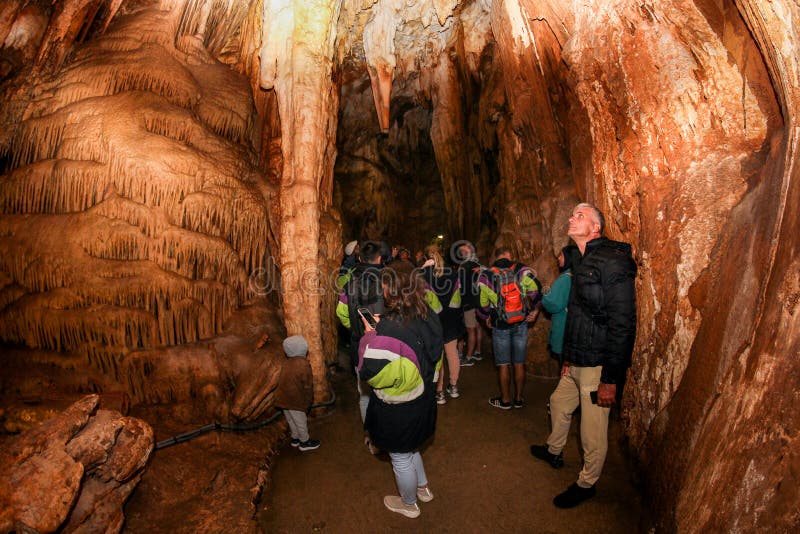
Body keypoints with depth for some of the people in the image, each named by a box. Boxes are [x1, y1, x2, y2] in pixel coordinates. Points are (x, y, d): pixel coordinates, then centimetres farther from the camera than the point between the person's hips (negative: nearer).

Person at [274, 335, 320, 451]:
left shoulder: (286, 363, -1)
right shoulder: (303, 365, -21)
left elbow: (286, 381, 9)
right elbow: (308, 385, -16)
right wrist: (308, 401, 0)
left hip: (283, 399, 7)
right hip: (295, 400, -7)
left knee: (291, 420, 24)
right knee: (300, 422, 12)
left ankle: (295, 438, 41)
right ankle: (304, 442, 28)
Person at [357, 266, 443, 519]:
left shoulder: (389, 328, -31)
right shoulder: (428, 317, -8)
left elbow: (370, 371, -31)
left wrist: (370, 337, -16)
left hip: (397, 409, -7)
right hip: (422, 400, 7)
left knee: (401, 458, 19)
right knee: (411, 448, 32)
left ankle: (409, 505, 42)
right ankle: (423, 488, 52)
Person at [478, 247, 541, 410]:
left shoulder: (486, 275, -5)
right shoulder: (521, 270, -5)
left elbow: (483, 302, -1)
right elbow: (536, 290, -14)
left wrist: (487, 317, 16)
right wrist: (534, 310, 0)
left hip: (500, 325, -1)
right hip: (521, 324, 1)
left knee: (503, 364, 9)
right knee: (519, 363, 12)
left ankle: (505, 400, 18)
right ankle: (519, 399, 23)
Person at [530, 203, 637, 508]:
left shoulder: (613, 262, -19)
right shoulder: (584, 263, 12)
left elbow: (623, 324, -23)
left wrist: (611, 378, -22)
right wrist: (568, 357, 20)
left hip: (597, 367, -9)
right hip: (577, 362, 10)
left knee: (593, 432, 6)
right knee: (559, 403, 25)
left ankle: (587, 484, 28)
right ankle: (554, 451, 49)